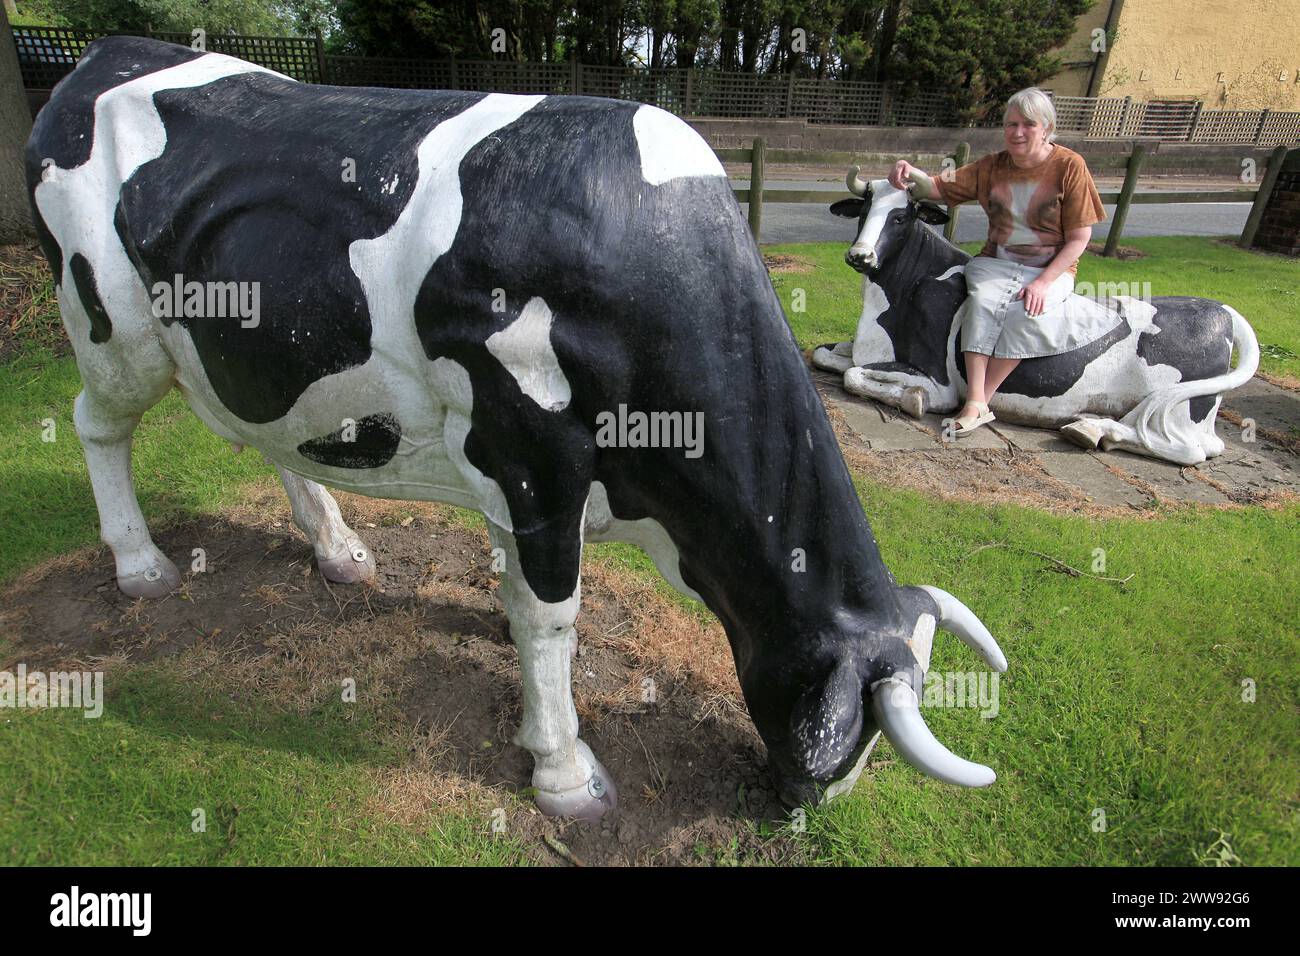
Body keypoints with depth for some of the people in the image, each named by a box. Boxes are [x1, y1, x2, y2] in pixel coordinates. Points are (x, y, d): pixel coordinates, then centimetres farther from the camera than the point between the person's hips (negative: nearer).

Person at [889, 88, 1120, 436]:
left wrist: (1043, 282, -20)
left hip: (1052, 268, -2)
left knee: (1026, 315, -33)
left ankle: (980, 400, -25)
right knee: (982, 302, -31)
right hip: (996, 263, 2)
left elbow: (1078, 239, -7)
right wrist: (911, 175, -23)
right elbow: (939, 188, 0)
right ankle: (976, 404, -33)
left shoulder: (1070, 166, -6)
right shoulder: (992, 166, 4)